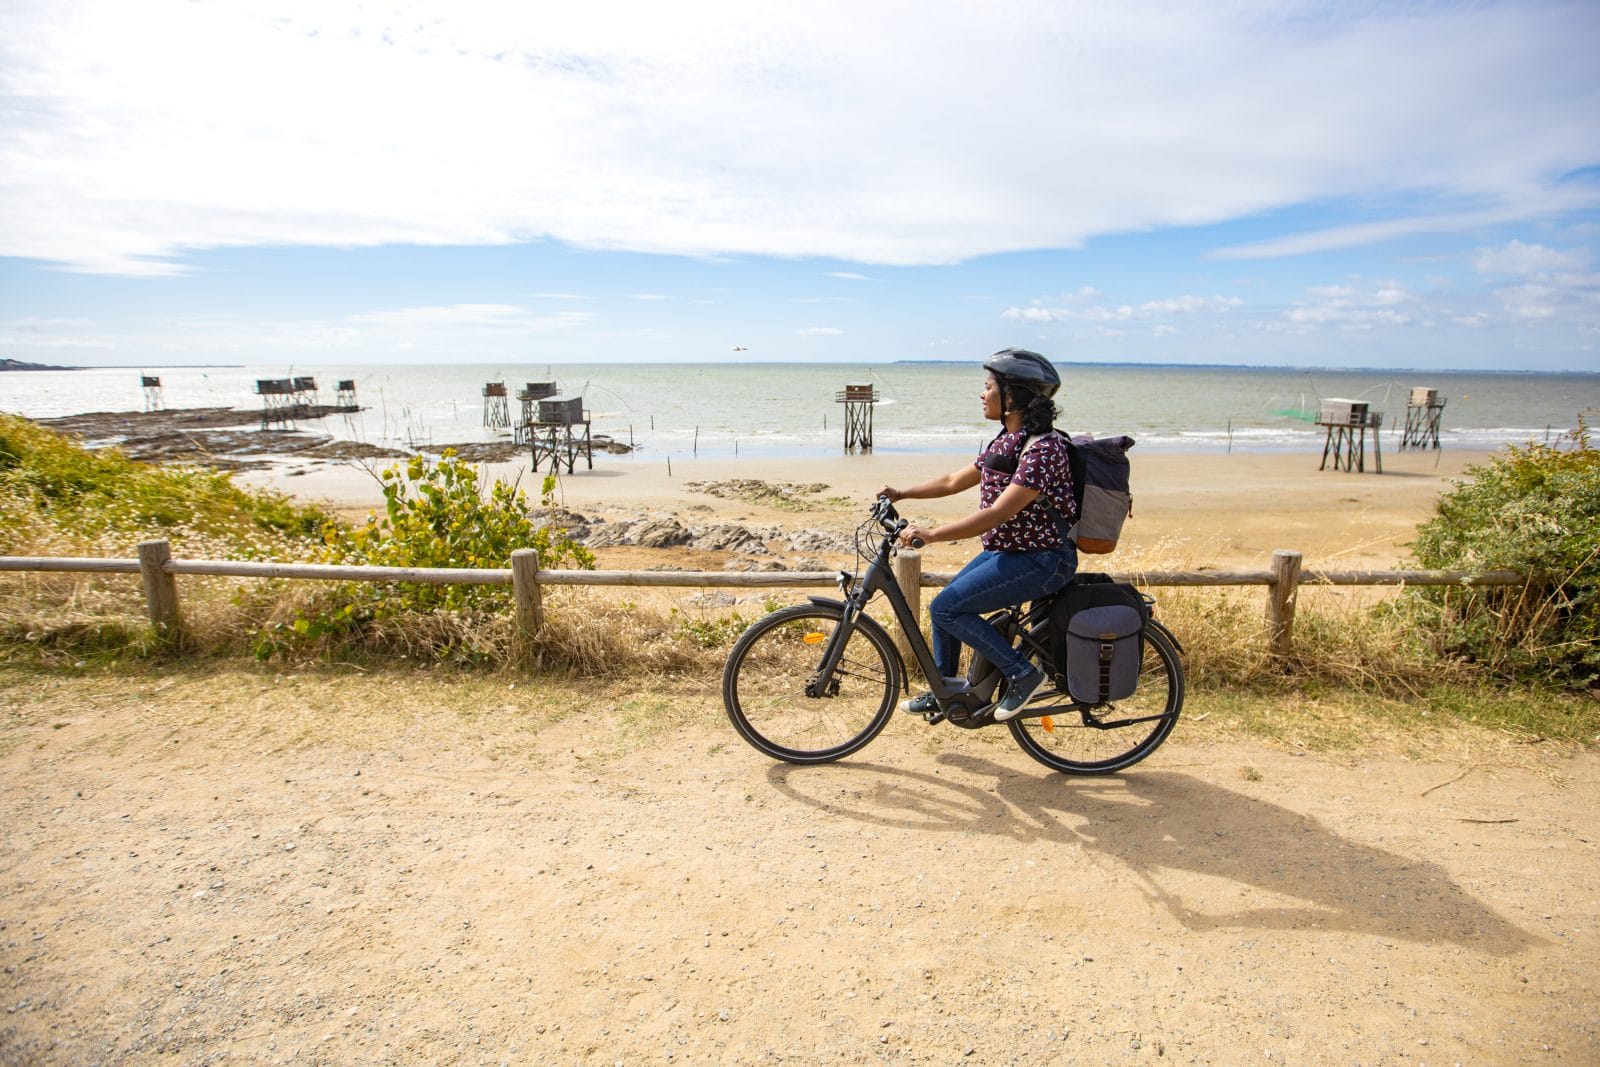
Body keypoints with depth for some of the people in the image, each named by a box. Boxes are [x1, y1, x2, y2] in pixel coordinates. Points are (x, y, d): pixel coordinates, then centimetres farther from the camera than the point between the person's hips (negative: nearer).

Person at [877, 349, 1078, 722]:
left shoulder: (1042, 448, -23)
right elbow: (954, 481, 17)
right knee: (945, 603, 10)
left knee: (947, 608, -15)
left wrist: (931, 534, -33)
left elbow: (998, 513, -30)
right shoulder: (1005, 442, 6)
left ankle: (1022, 674, -3)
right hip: (1005, 550, 9)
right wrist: (902, 493, 10)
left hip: (1041, 560, -9)